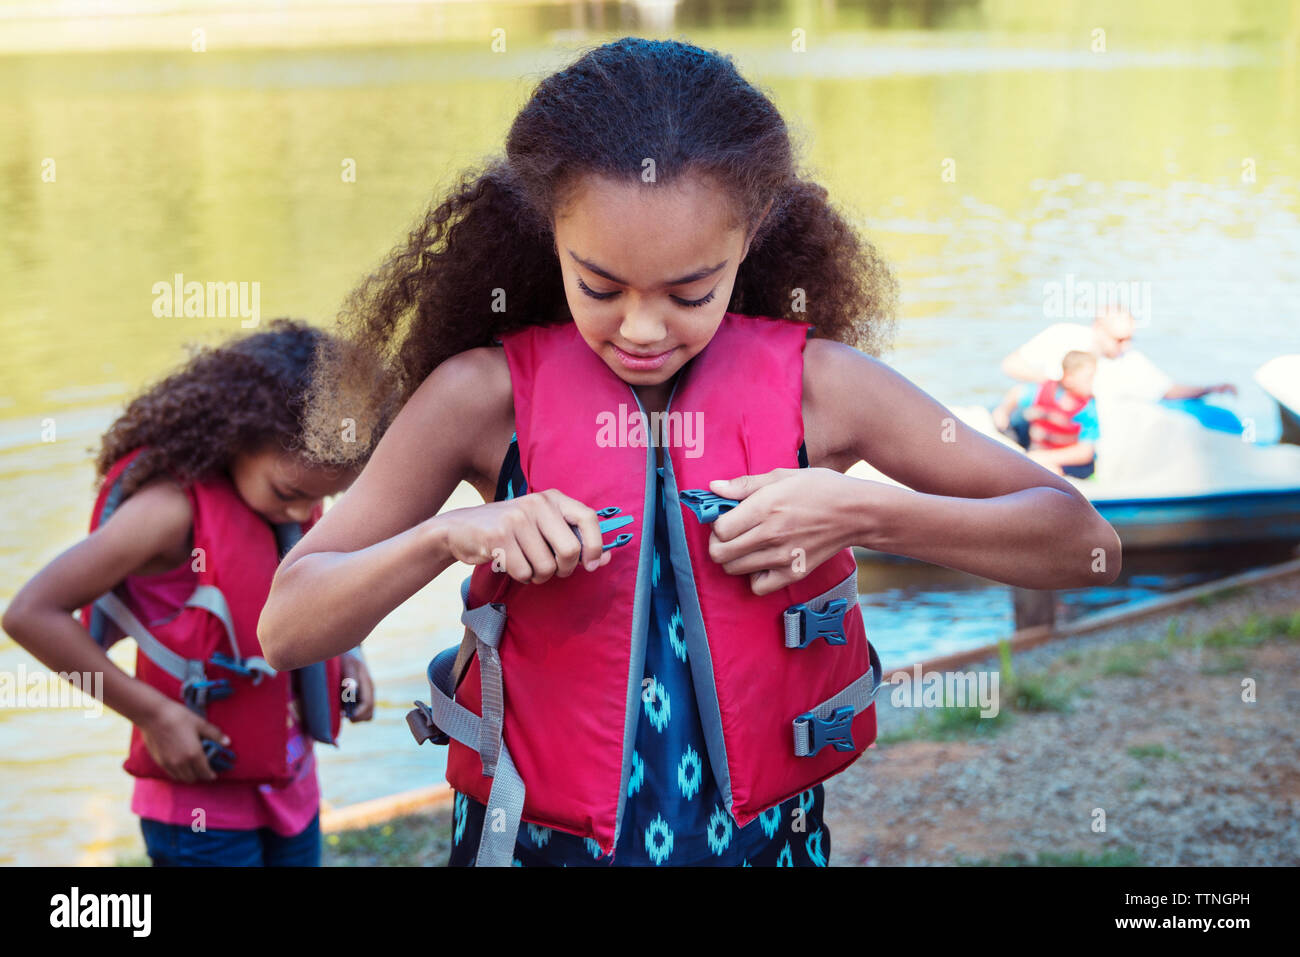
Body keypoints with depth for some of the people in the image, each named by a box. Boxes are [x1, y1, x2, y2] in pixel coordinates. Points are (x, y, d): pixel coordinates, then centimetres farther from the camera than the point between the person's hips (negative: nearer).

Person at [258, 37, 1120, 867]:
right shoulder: (485, 396, -12)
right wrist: (448, 537, -26)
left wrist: (862, 513, -22)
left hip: (765, 835, 1)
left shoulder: (816, 385, -11)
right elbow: (285, 629, -8)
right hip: (536, 840, -1)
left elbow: (1083, 544, -7)